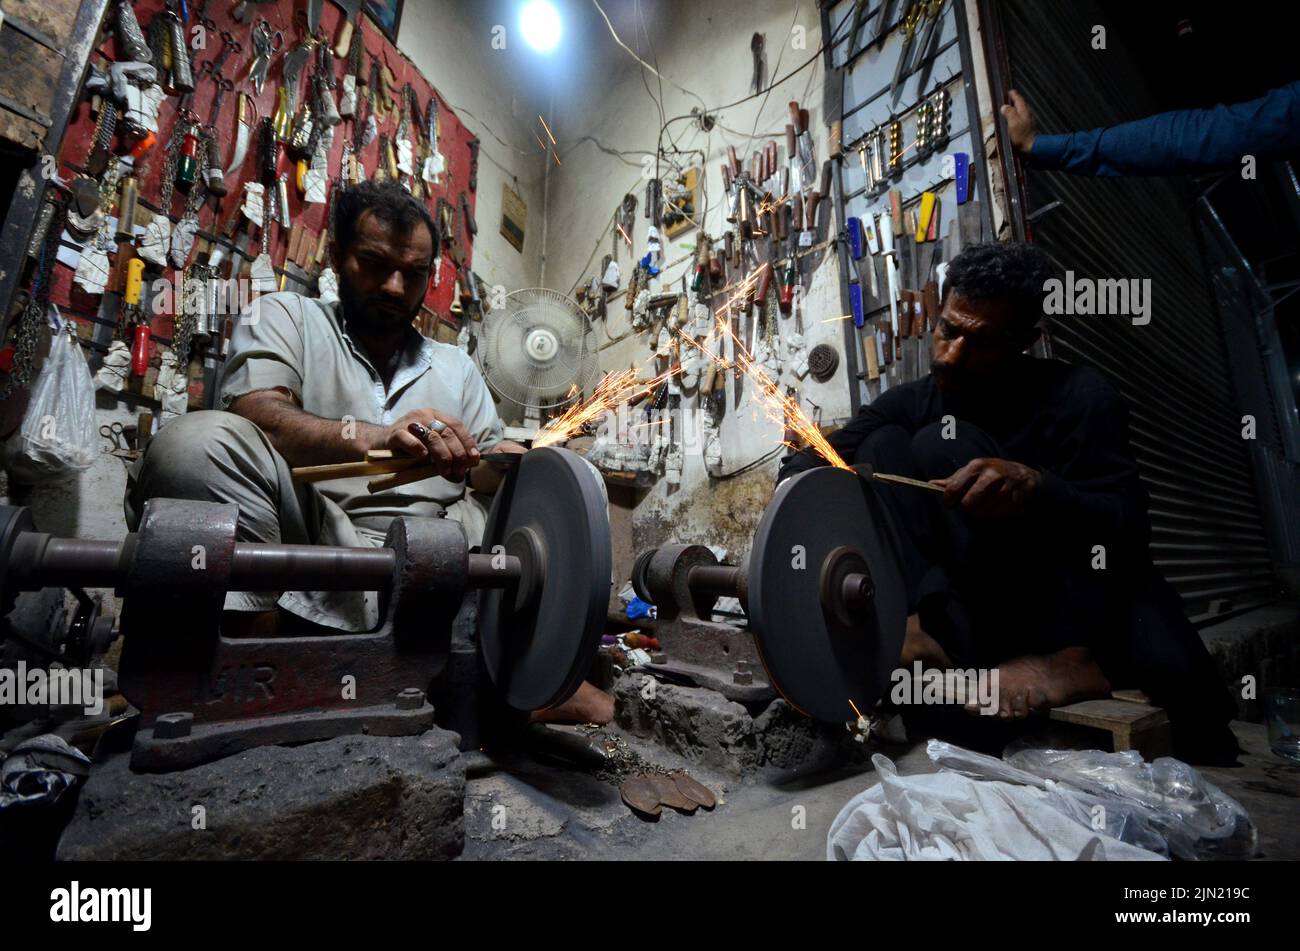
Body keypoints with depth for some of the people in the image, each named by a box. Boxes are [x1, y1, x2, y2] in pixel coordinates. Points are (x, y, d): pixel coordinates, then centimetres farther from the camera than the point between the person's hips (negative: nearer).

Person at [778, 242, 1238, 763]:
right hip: (991, 601, 3)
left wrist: (1033, 485, -38)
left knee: (939, 445, -24)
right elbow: (808, 460, -11)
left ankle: (1068, 655, -28)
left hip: (1088, 591, -3)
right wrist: (802, 481, -35)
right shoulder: (912, 401, 1)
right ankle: (941, 631, -30)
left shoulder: (1080, 396, -8)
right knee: (883, 447, -15)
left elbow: (1126, 526, -18)